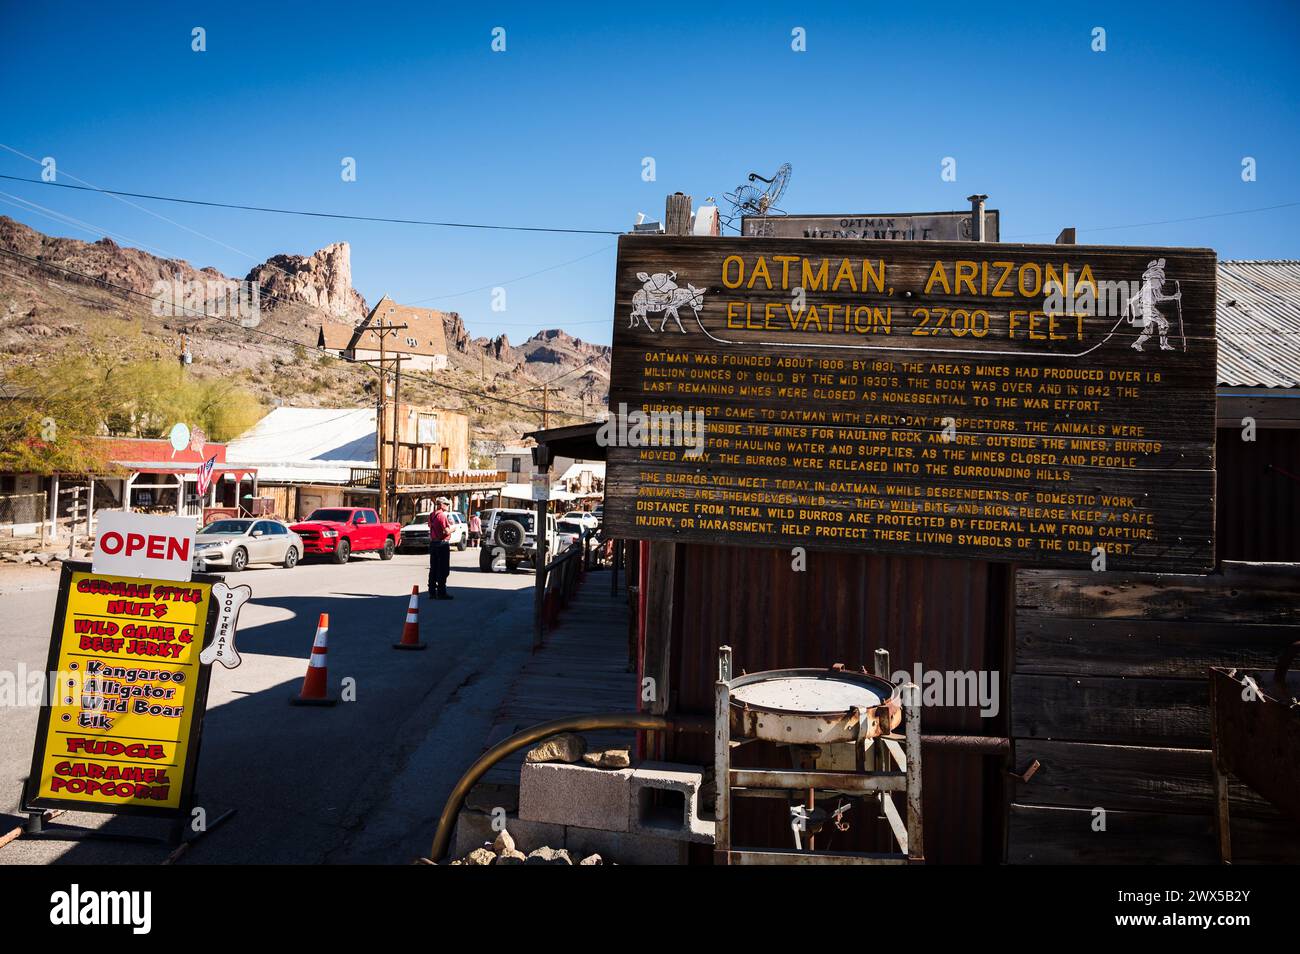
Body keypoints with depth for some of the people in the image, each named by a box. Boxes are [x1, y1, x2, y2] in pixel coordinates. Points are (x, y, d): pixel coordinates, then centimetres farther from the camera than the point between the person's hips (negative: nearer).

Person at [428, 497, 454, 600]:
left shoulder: (432, 515, 10)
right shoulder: (442, 515, -16)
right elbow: (447, 531, -21)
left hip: (433, 543, 9)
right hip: (442, 543, -9)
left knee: (433, 568, 12)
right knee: (443, 570, -4)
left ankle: (432, 592, 15)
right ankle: (441, 592, -3)